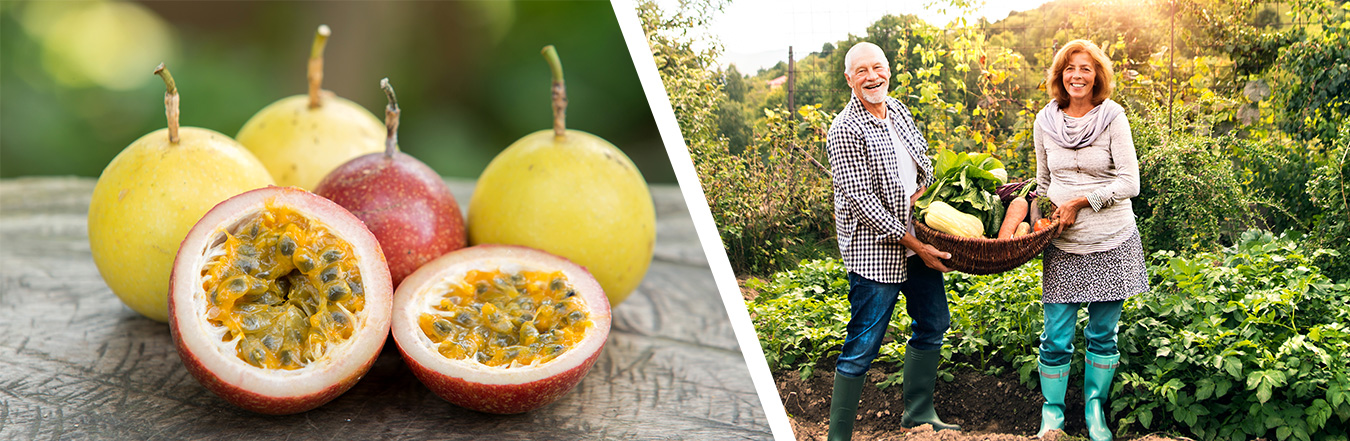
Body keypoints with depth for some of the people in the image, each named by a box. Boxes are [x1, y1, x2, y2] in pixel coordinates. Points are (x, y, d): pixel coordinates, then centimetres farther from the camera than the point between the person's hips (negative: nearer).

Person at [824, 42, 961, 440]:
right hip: (873, 249, -9)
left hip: (918, 239, 9)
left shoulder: (898, 111, 7)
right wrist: (913, 243, -19)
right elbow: (861, 201, -20)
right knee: (862, 347, -6)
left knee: (933, 324, 20)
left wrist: (922, 194, 0)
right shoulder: (846, 130, -17)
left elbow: (923, 164, 22)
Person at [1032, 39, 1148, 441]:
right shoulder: (1046, 120, 3)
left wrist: (1080, 201, -15)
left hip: (1111, 242, -1)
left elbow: (1129, 182, -10)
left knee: (1103, 333, 9)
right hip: (1063, 244, 1)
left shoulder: (1112, 117, -6)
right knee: (1056, 338, -1)